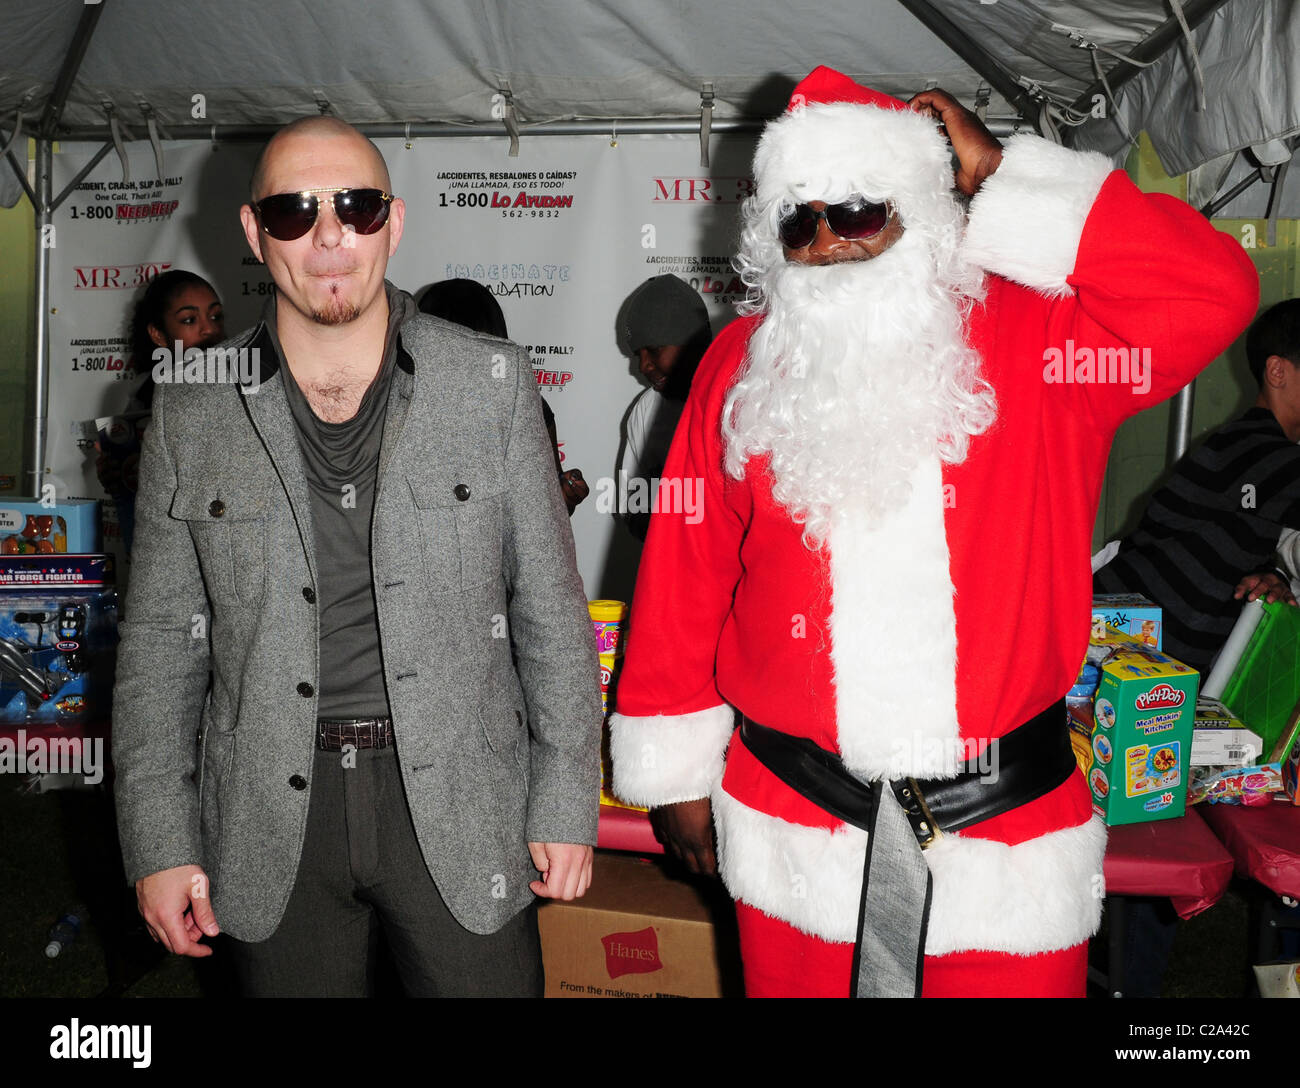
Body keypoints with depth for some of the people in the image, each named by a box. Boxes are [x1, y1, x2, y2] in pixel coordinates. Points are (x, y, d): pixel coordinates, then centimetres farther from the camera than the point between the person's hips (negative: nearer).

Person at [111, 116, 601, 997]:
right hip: (273, 823, 1)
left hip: (460, 805, -1)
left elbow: (551, 608, 0)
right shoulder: (193, 411, 0)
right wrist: (159, 844, 1)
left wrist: (566, 806, -2)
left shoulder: (492, 383, -3)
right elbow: (162, 638, 5)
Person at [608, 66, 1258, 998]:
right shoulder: (743, 368, -1)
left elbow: (1215, 292, -21)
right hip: (797, 825, 2)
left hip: (1009, 826, -1)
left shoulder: (1035, 341, -5)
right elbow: (684, 580, 2)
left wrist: (1003, 182, -14)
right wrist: (675, 772, 5)